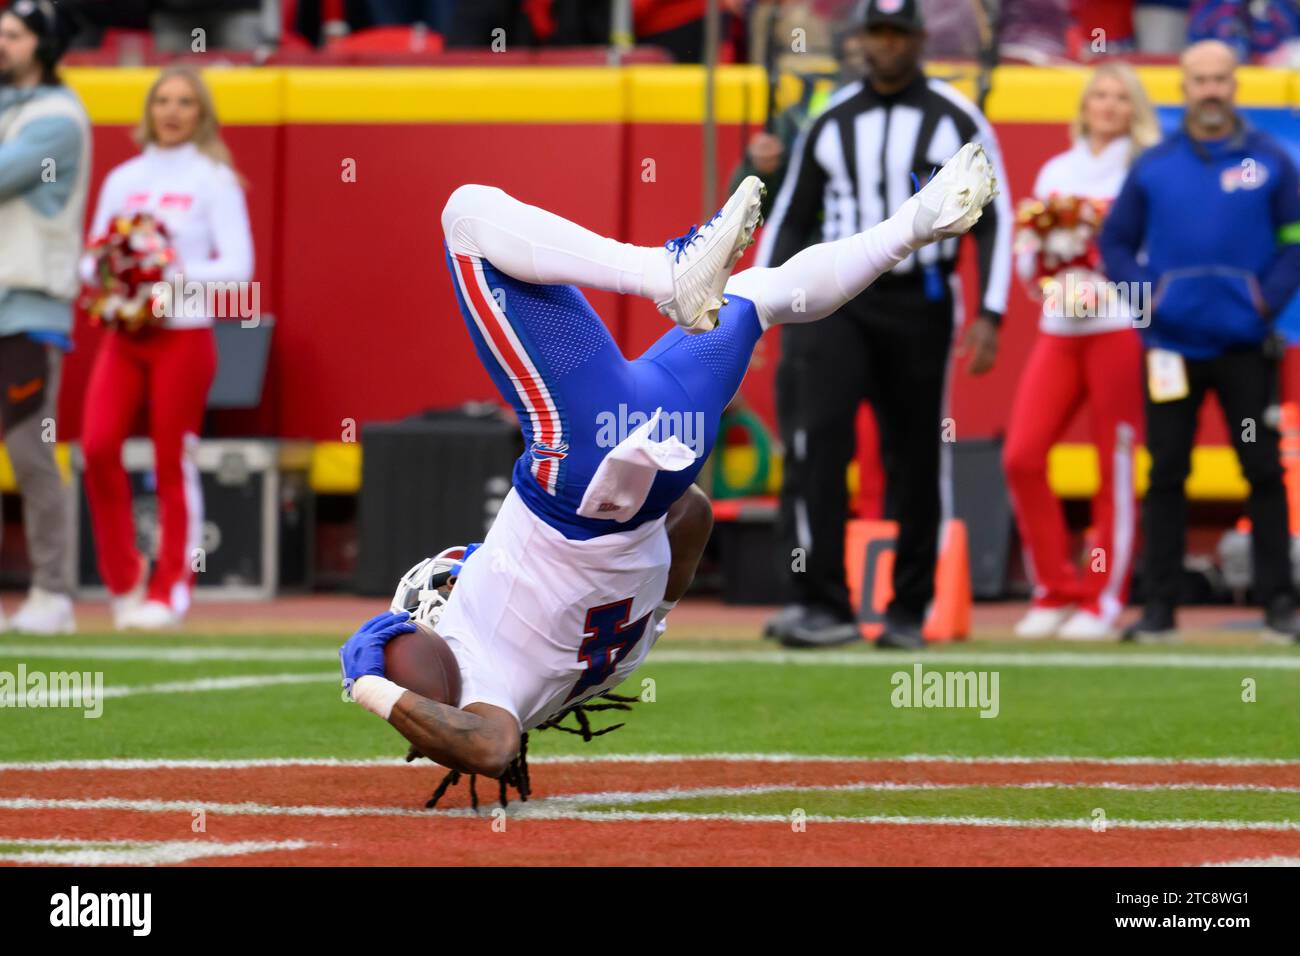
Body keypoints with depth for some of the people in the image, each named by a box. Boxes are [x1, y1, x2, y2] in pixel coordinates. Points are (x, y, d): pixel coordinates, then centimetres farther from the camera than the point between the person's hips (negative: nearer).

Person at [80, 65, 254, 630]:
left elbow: (238, 266, -7)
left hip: (184, 334, -4)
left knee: (173, 463, -2)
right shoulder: (123, 179, 13)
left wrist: (178, 275, -21)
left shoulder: (214, 179, 0)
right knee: (97, 446, -9)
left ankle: (169, 592, 7)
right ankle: (123, 578, 7)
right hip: (123, 332, 4)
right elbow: (92, 258, 14)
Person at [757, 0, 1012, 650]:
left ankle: (908, 611, 17)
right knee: (815, 435, -17)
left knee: (916, 455, 4)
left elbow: (993, 220, 1)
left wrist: (989, 316, -8)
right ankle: (822, 604, -20)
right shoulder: (831, 122, 8)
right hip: (835, 299, 1)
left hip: (919, 304, -1)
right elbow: (792, 218, 14)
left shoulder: (956, 121, 1)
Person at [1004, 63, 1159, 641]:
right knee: (1021, 457, -5)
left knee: (1115, 467, -3)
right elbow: (1028, 266, 18)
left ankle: (1105, 601, 5)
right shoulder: (1056, 172, 17)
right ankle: (1055, 590, 6)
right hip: (1059, 331, 5)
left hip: (1120, 328, -5)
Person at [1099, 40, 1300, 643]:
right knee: (1166, 474, 3)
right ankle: (1159, 607, 7)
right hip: (1172, 343, 1)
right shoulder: (1153, 167, 8)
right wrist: (1142, 294, -4)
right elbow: (1116, 241, 12)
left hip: (1245, 344, -1)